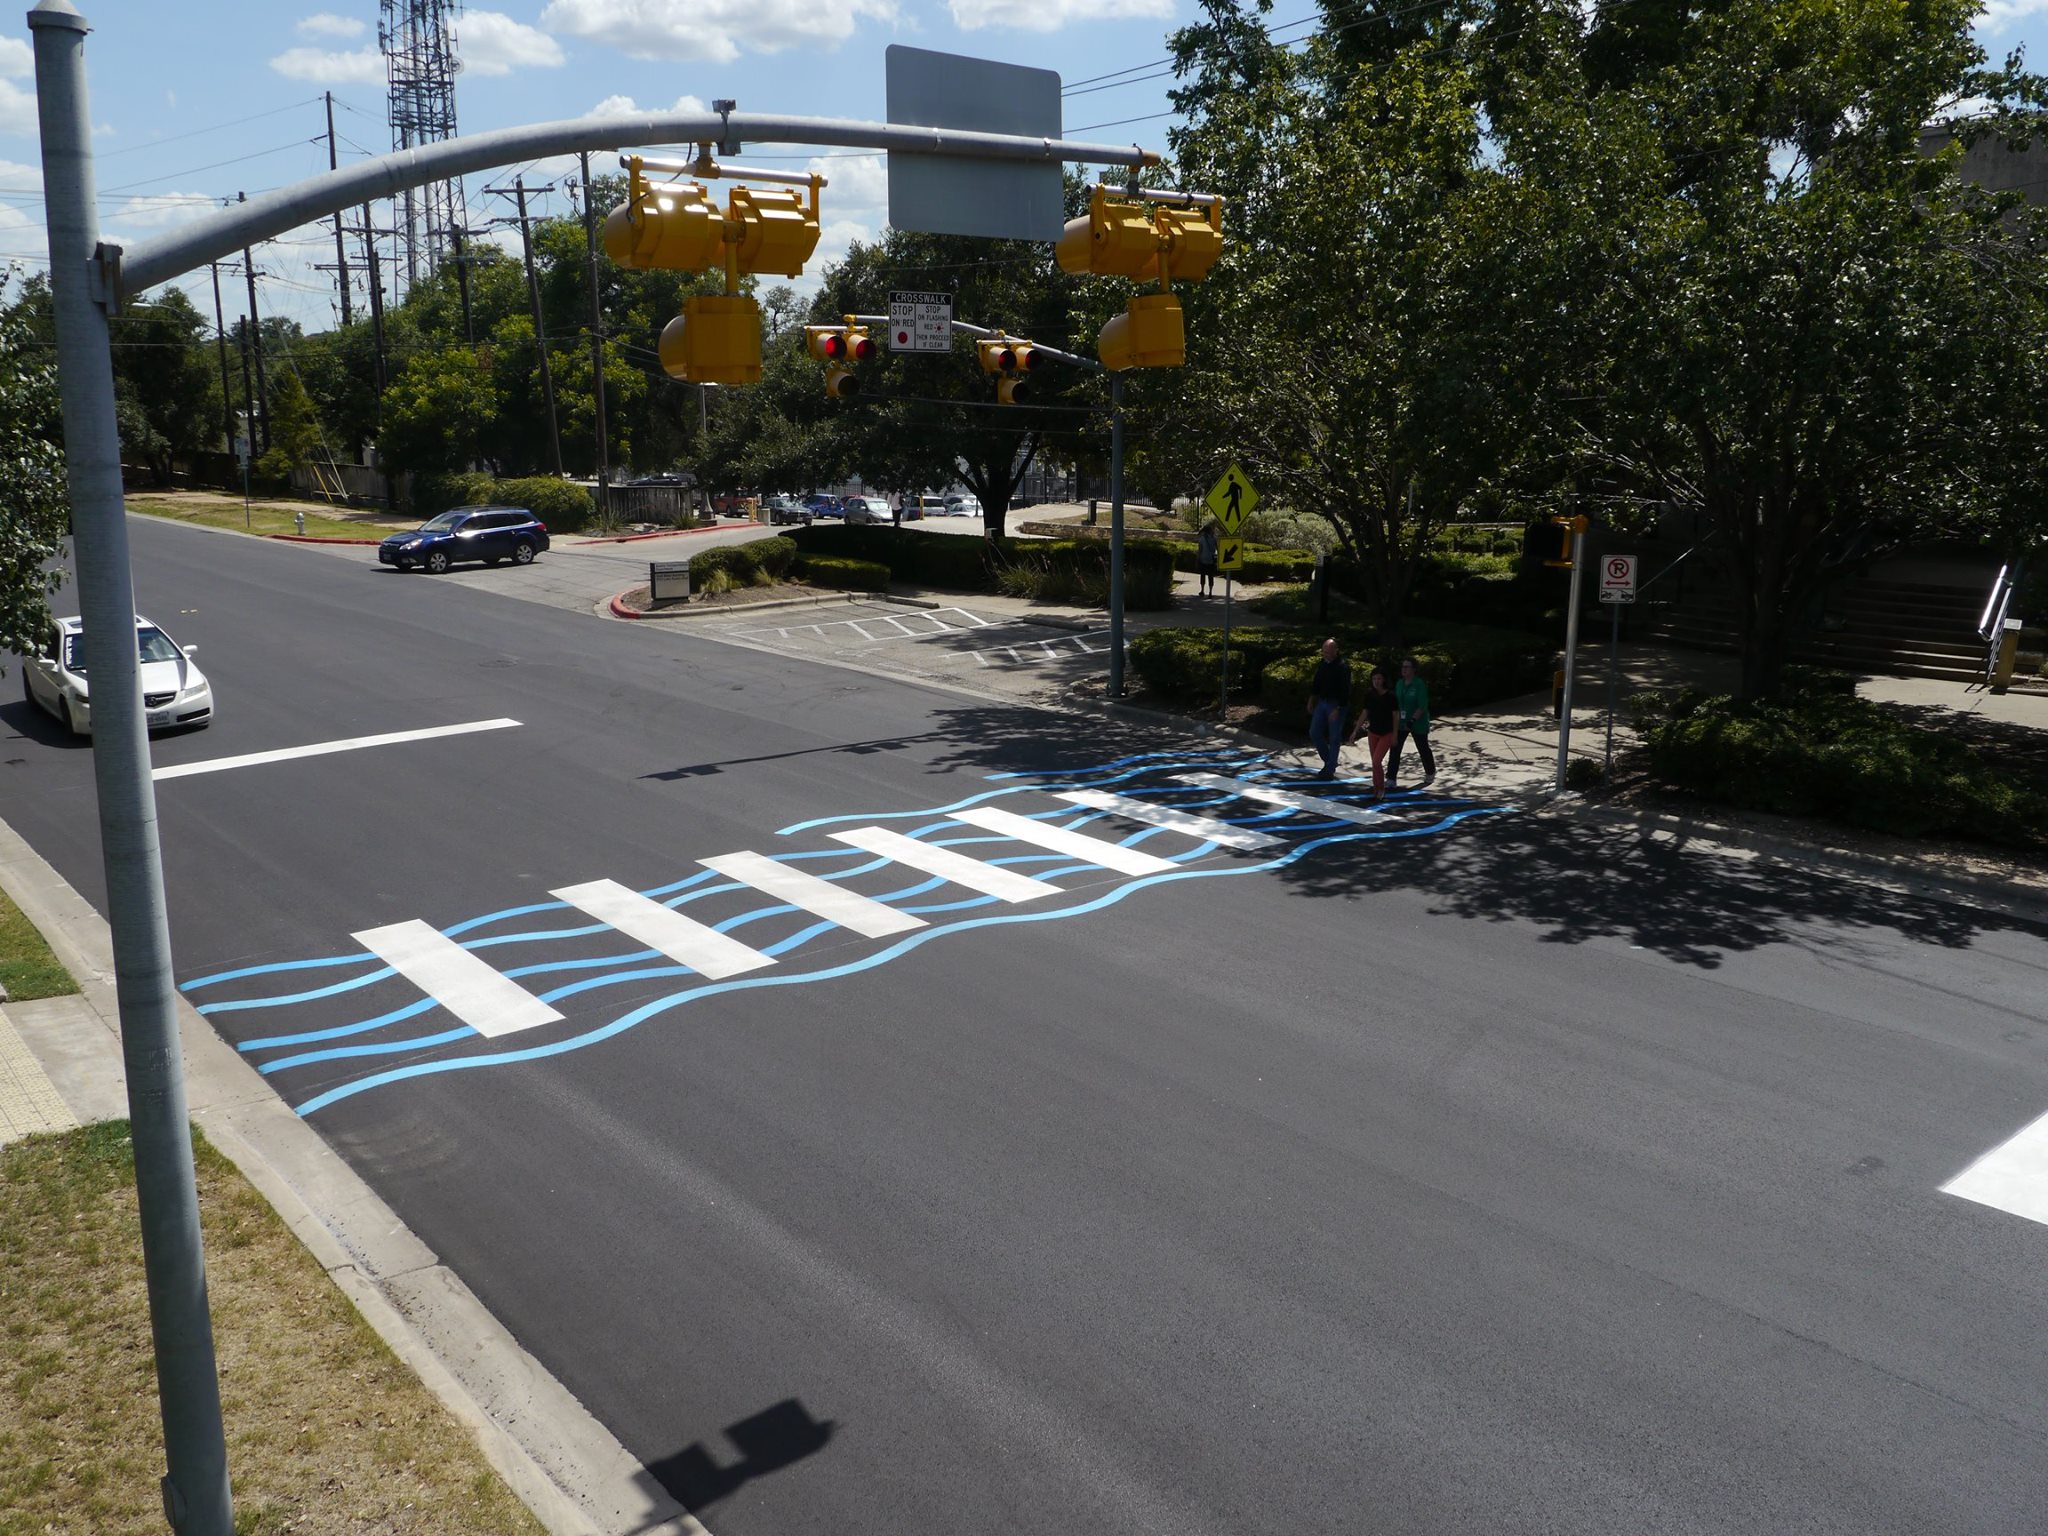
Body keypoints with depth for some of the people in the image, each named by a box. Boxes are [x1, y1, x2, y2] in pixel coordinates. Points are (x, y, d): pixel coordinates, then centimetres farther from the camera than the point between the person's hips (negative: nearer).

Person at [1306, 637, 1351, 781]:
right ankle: (1329, 762, 20)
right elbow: (1316, 682, 18)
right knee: (1314, 733, 5)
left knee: (1334, 738, -1)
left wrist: (1338, 709, -23)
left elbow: (1345, 690, -19)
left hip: (1337, 704, -7)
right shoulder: (1322, 664, 5)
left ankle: (1330, 770, 6)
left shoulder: (1343, 666, -17)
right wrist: (1312, 699, 12)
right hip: (1322, 702, 7)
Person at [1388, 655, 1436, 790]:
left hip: (1418, 723, -5)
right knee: (1395, 750, -6)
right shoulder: (1399, 683, 1)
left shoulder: (1420, 685, -18)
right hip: (1400, 723, 5)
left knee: (1423, 749, 14)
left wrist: (1412, 720, -29)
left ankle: (1430, 774, 38)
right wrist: (1395, 719, 10)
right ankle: (1390, 780, -6)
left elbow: (1422, 706, -21)